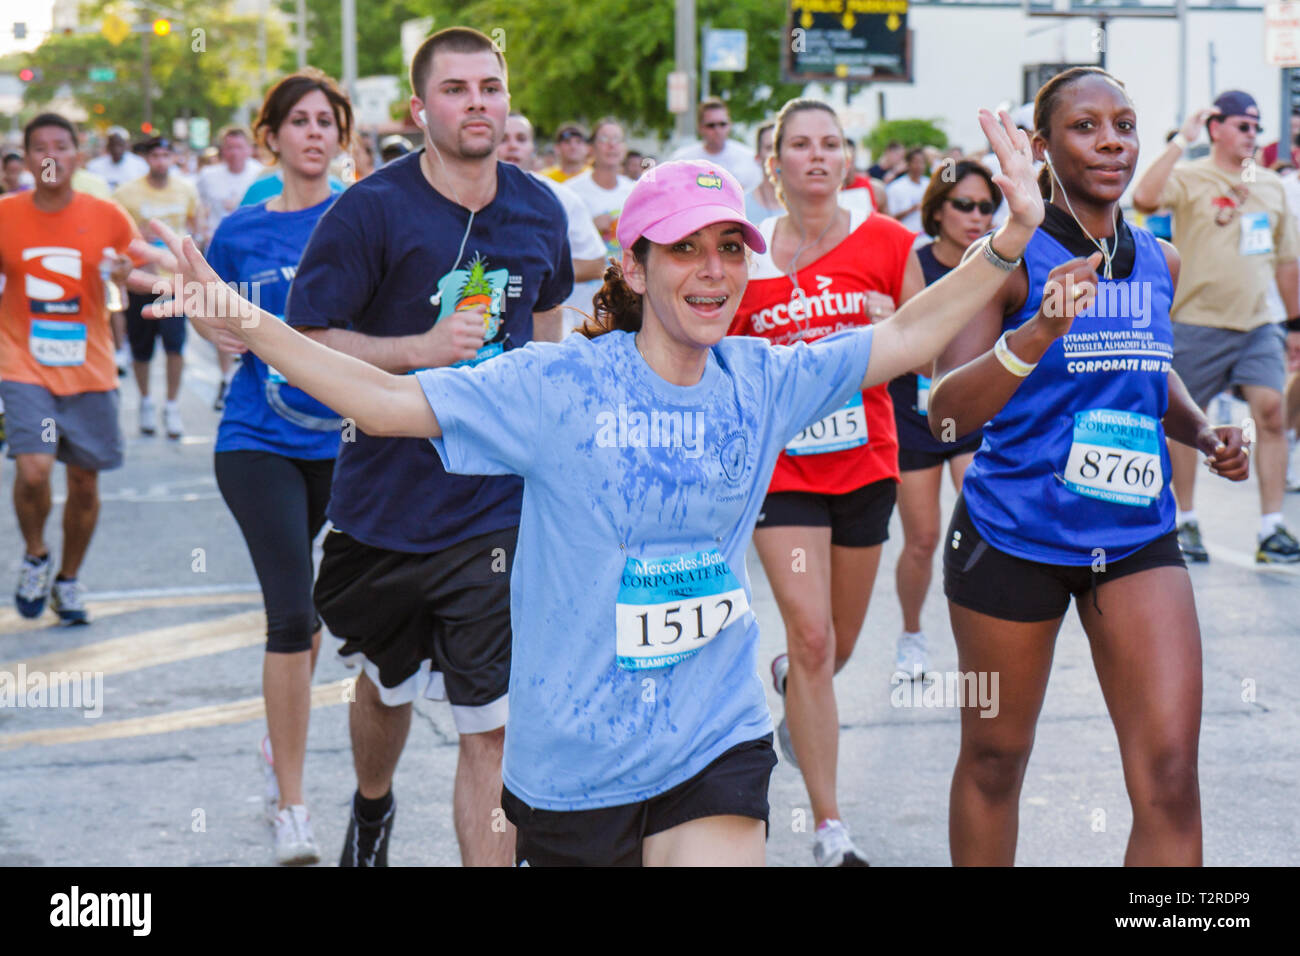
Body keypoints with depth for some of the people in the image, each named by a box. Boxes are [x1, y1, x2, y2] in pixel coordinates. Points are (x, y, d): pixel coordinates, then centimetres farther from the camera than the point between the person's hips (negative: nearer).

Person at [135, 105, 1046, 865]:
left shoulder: (762, 380, 1)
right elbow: (390, 401, -12)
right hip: (572, 753, -2)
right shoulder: (560, 384, -10)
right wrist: (244, 324, -20)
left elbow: (904, 338, 8)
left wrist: (1010, 240, -1)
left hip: (716, 744, 2)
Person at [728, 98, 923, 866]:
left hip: (866, 463, 2)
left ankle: (790, 680, 54)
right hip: (783, 466, -2)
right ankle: (830, 828, -8)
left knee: (839, 641, 15)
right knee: (811, 636, -13)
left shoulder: (887, 243, -2)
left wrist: (889, 327, -15)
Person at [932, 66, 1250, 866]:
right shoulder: (1010, 259, -10)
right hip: (1014, 533, -3)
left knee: (1170, 773, -8)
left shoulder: (1159, 263, 6)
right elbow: (945, 412, -21)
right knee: (995, 760, 10)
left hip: (1137, 537, 4)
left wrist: (1202, 432, 6)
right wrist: (1039, 333, -36)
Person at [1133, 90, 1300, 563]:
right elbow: (1143, 197, -27)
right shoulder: (1190, 178, -5)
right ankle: (1185, 522, 21)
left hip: (1257, 324, 4)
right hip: (1198, 323, -4)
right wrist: (1181, 141, -25)